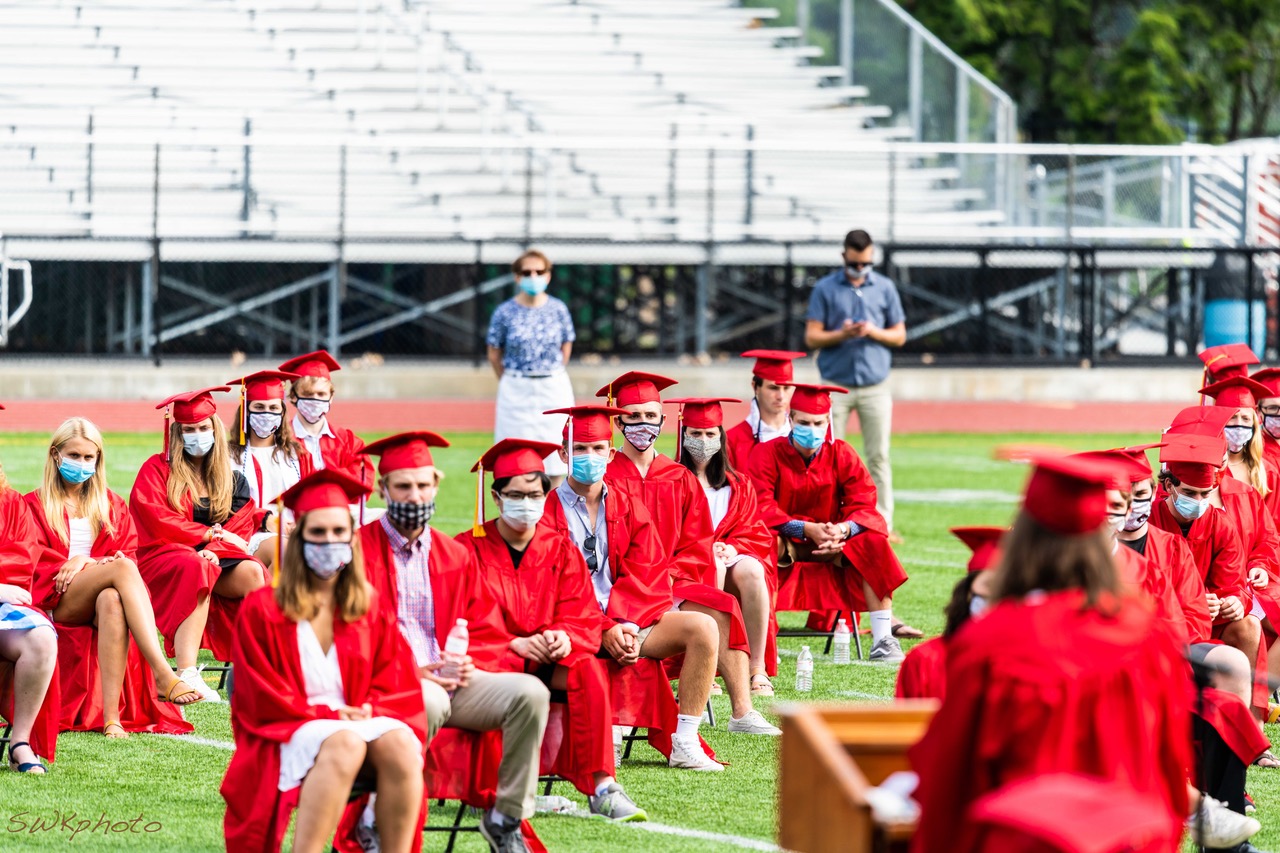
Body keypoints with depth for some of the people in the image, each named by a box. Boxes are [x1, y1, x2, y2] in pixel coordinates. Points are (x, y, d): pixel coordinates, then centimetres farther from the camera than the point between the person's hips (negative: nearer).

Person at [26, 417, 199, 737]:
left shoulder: (112, 505, 25)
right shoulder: (35, 505, 16)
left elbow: (128, 553, 11)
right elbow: (34, 559, 2)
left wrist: (85, 561, -10)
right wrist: (91, 563, -13)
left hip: (102, 595, 2)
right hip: (57, 600, -2)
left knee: (112, 601, -40)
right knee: (122, 568, -34)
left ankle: (111, 716, -53)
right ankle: (164, 675, -50)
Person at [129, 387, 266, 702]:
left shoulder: (231, 478, 17)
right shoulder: (157, 469, 6)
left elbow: (241, 528, 7)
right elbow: (156, 521, -7)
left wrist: (213, 549, -15)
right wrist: (210, 534, -10)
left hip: (216, 561, 4)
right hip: (164, 558, -4)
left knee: (253, 573, -29)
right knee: (196, 569, -40)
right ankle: (187, 674, -53)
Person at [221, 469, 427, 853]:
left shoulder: (373, 612, 16)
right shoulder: (262, 610, 6)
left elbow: (397, 689, 12)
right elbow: (263, 700, 1)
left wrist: (367, 710, -10)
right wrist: (328, 715, -9)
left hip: (361, 723, 3)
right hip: (289, 734, -3)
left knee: (400, 744, -32)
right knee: (344, 744, -38)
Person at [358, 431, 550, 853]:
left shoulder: (456, 557, 18)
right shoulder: (359, 551, 2)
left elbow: (489, 637, 17)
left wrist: (468, 663, -7)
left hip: (452, 677, 5)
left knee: (530, 693, -21)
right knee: (431, 702, -40)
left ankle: (507, 818, -13)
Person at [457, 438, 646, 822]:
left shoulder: (560, 549, 10)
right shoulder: (470, 548, 1)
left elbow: (585, 620, 1)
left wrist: (564, 638, -24)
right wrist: (515, 644, -23)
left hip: (549, 660, 3)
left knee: (589, 669, -29)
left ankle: (601, 786, -31)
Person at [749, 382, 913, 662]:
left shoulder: (841, 454, 0)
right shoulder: (767, 454, -8)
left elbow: (863, 506, -8)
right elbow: (761, 508, -19)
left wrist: (843, 530, -32)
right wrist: (807, 529, -32)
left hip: (830, 547, 3)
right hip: (785, 547, -3)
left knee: (873, 542, -24)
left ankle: (883, 640, -24)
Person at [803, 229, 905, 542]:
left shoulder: (885, 288, 9)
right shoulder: (825, 289, 3)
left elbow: (899, 336, 10)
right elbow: (812, 338, 1)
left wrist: (873, 332, -9)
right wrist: (841, 334, -17)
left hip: (875, 386, 1)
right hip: (835, 385, -1)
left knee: (879, 457, -1)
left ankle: (883, 524, 2)